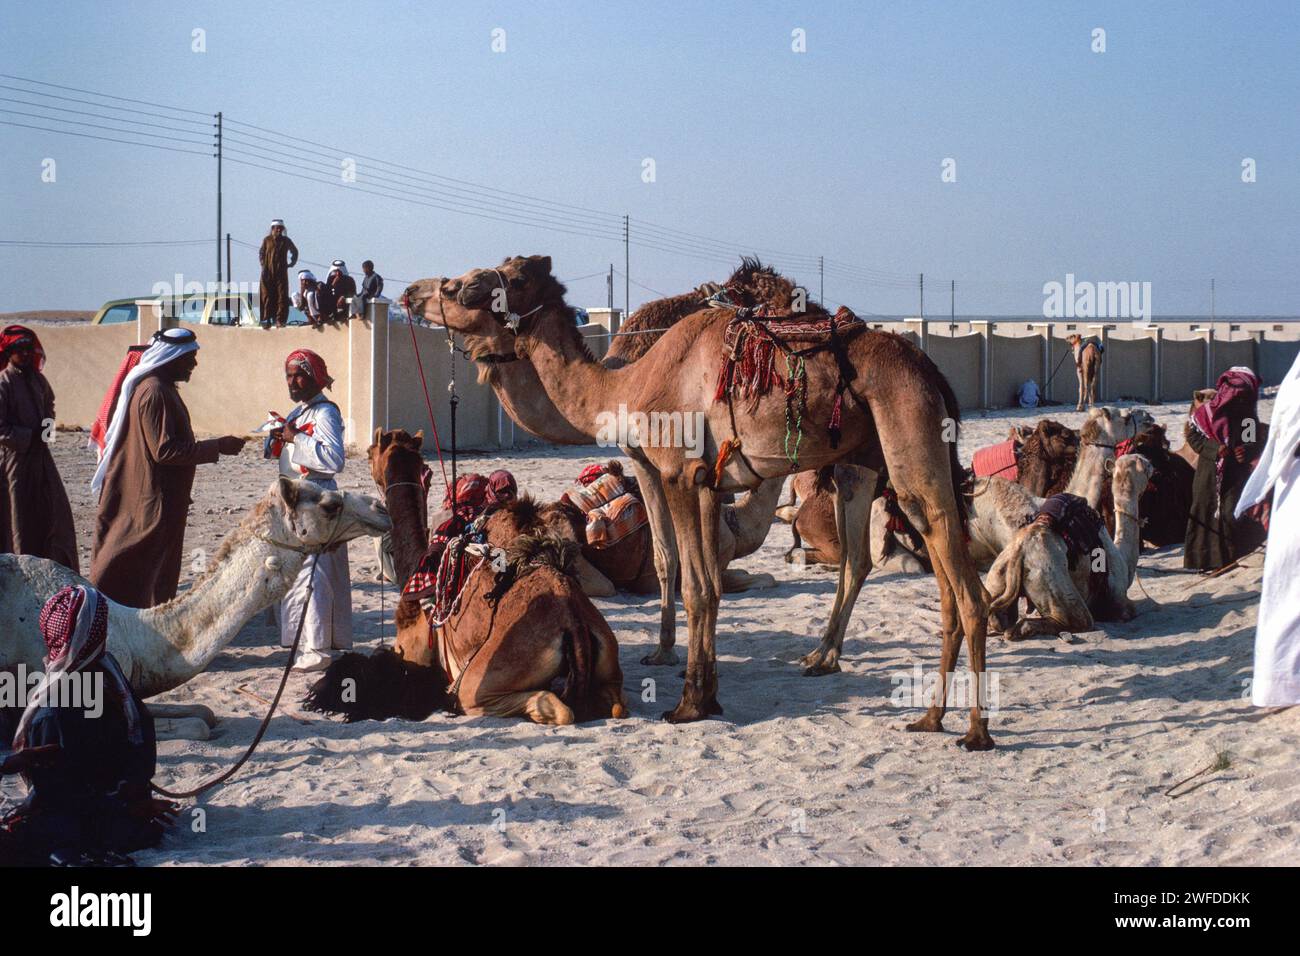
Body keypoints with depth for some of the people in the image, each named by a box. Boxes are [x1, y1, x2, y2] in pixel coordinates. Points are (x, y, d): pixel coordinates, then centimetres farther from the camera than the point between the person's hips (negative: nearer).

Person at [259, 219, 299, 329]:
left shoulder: (286, 241, 7)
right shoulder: (267, 240, 5)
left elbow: (295, 252, 22)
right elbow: (261, 253, 18)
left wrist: (291, 263, 13)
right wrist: (263, 264, 7)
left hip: (281, 273, 1)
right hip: (268, 273, -1)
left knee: (282, 297, -6)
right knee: (267, 297, -1)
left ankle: (280, 320, -5)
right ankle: (266, 320, 1)